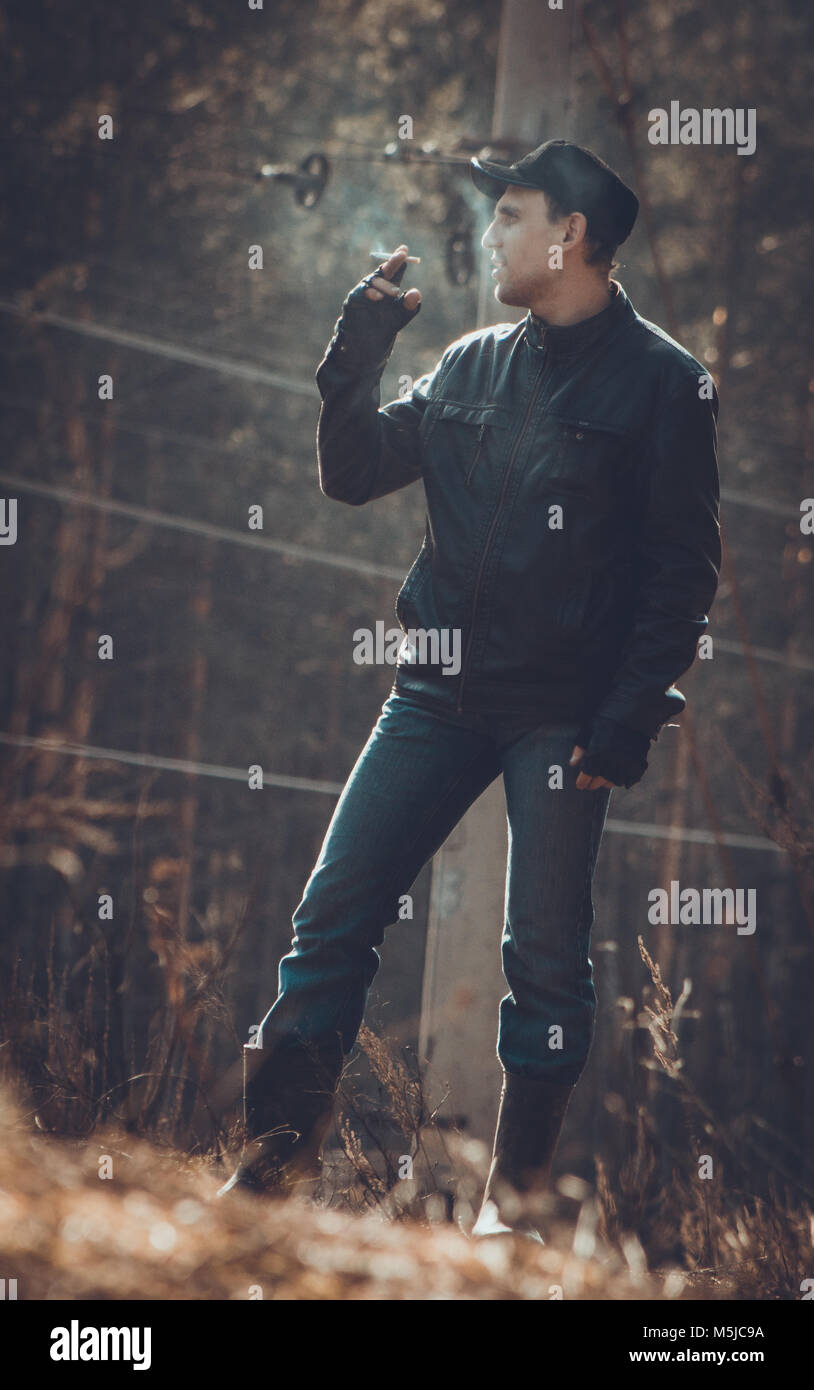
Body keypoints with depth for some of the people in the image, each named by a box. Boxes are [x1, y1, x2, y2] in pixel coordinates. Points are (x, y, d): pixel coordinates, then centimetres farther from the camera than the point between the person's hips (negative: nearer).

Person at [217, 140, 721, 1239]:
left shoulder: (661, 381, -4)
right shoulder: (472, 364, 12)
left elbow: (684, 569, -6)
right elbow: (353, 475, 16)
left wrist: (627, 719, -13)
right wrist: (357, 353, 2)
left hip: (563, 720, -5)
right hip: (440, 694, 5)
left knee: (547, 953, 0)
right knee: (333, 913, 0)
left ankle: (515, 1190, 12)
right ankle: (281, 1148, 10)